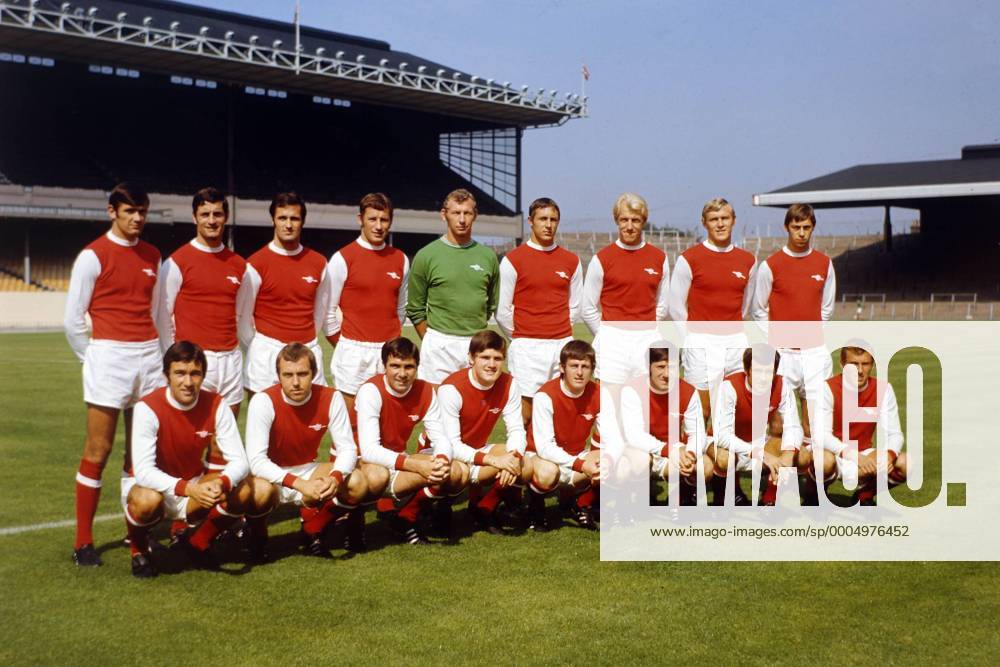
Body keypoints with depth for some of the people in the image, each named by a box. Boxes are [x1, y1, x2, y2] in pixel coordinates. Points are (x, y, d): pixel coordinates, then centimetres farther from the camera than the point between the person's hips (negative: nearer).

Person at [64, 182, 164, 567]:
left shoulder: (152, 257, 12)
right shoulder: (93, 256, -4)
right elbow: (73, 318, -3)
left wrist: (153, 352, 11)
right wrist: (93, 359, 1)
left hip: (149, 357, 5)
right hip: (109, 357, -5)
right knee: (98, 451, -4)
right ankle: (84, 542, 3)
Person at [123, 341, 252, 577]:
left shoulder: (216, 405, -13)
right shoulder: (148, 408, -24)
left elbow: (239, 461, -17)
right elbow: (144, 471, -31)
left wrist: (222, 483, -40)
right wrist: (188, 489, -45)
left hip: (194, 485, 4)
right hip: (153, 486, -3)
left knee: (242, 492, -21)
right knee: (147, 500, -38)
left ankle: (198, 543, 5)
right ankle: (138, 549, -2)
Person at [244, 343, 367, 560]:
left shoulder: (331, 398, -14)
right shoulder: (264, 401, -23)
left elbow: (347, 448, -12)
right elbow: (256, 460, -28)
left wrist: (335, 477, -35)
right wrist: (300, 484, -40)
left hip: (308, 472, 4)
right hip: (273, 476, -3)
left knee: (358, 484, -21)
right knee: (261, 491, -38)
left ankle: (313, 532, 5)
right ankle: (257, 536, -1)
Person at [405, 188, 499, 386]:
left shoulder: (488, 256, 8)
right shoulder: (426, 256, 0)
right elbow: (415, 309, 4)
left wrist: (474, 332, 13)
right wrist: (432, 342, 3)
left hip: (477, 344, 3)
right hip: (439, 346, -3)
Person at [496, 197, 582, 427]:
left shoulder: (571, 261, 10)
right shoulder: (513, 260, -1)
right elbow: (502, 311, 1)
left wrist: (559, 331, 13)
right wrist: (521, 338, 8)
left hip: (563, 345, 4)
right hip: (527, 348, -4)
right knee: (524, 414, -5)